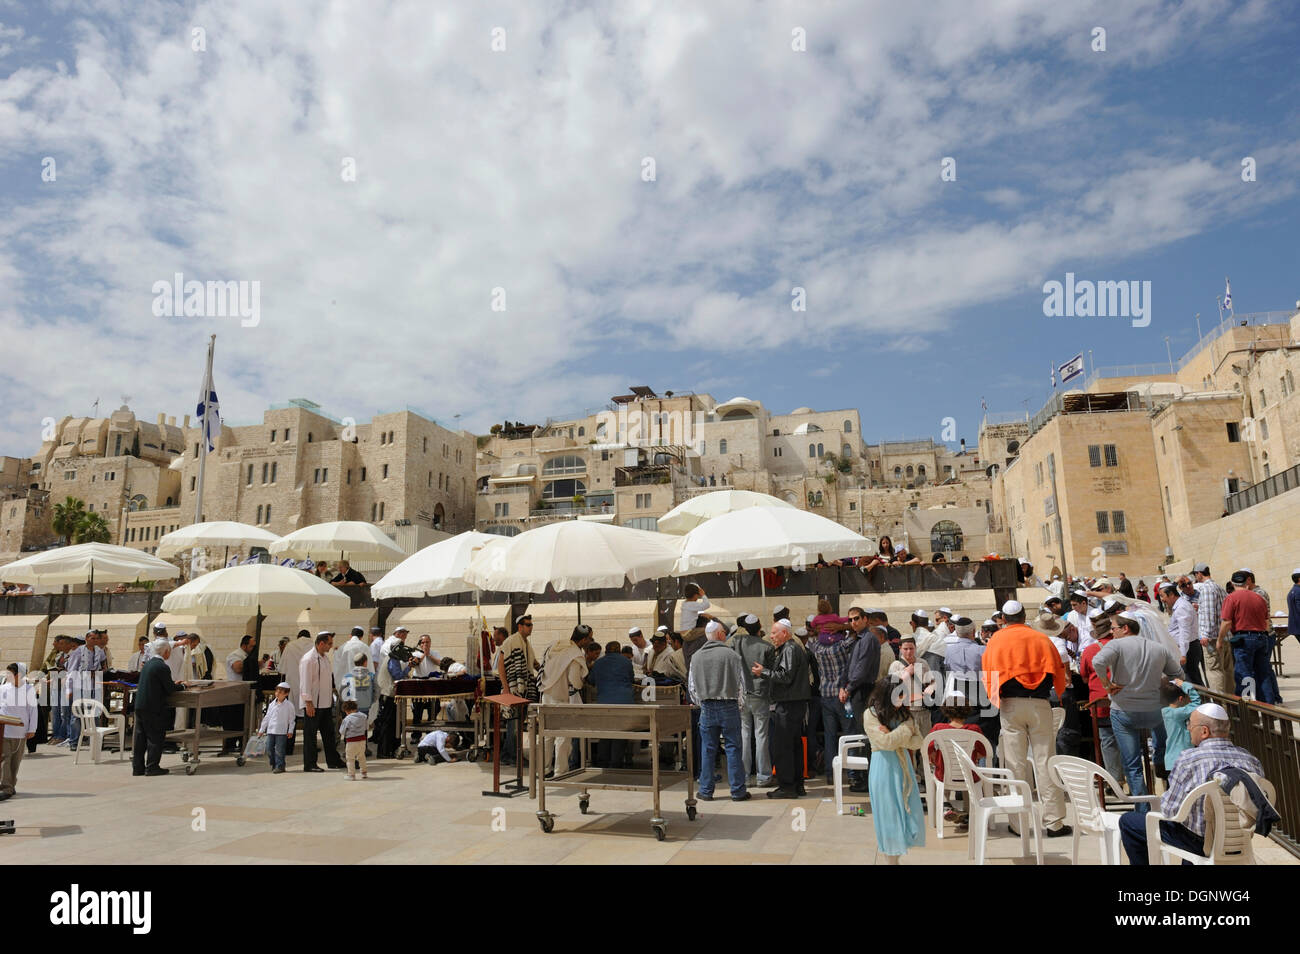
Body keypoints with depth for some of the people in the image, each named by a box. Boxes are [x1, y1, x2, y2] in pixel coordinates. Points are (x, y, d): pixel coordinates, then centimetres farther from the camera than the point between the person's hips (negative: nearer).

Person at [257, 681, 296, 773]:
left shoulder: (289, 705, -2)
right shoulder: (272, 704, 11)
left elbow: (291, 719, 1)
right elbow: (267, 717, 16)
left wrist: (290, 730, -5)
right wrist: (261, 729, 16)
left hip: (281, 731, -5)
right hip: (270, 730, 5)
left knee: (279, 749, -6)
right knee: (269, 748, 4)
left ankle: (280, 766, 2)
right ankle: (273, 765, 18)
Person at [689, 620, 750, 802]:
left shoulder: (697, 657, 5)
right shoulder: (732, 654, -5)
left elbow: (691, 686, 9)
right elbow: (741, 683, -2)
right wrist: (739, 705, 9)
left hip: (707, 707, 3)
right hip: (729, 706, -3)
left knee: (707, 749, 8)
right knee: (733, 748, 3)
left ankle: (705, 790, 13)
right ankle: (738, 790, 7)